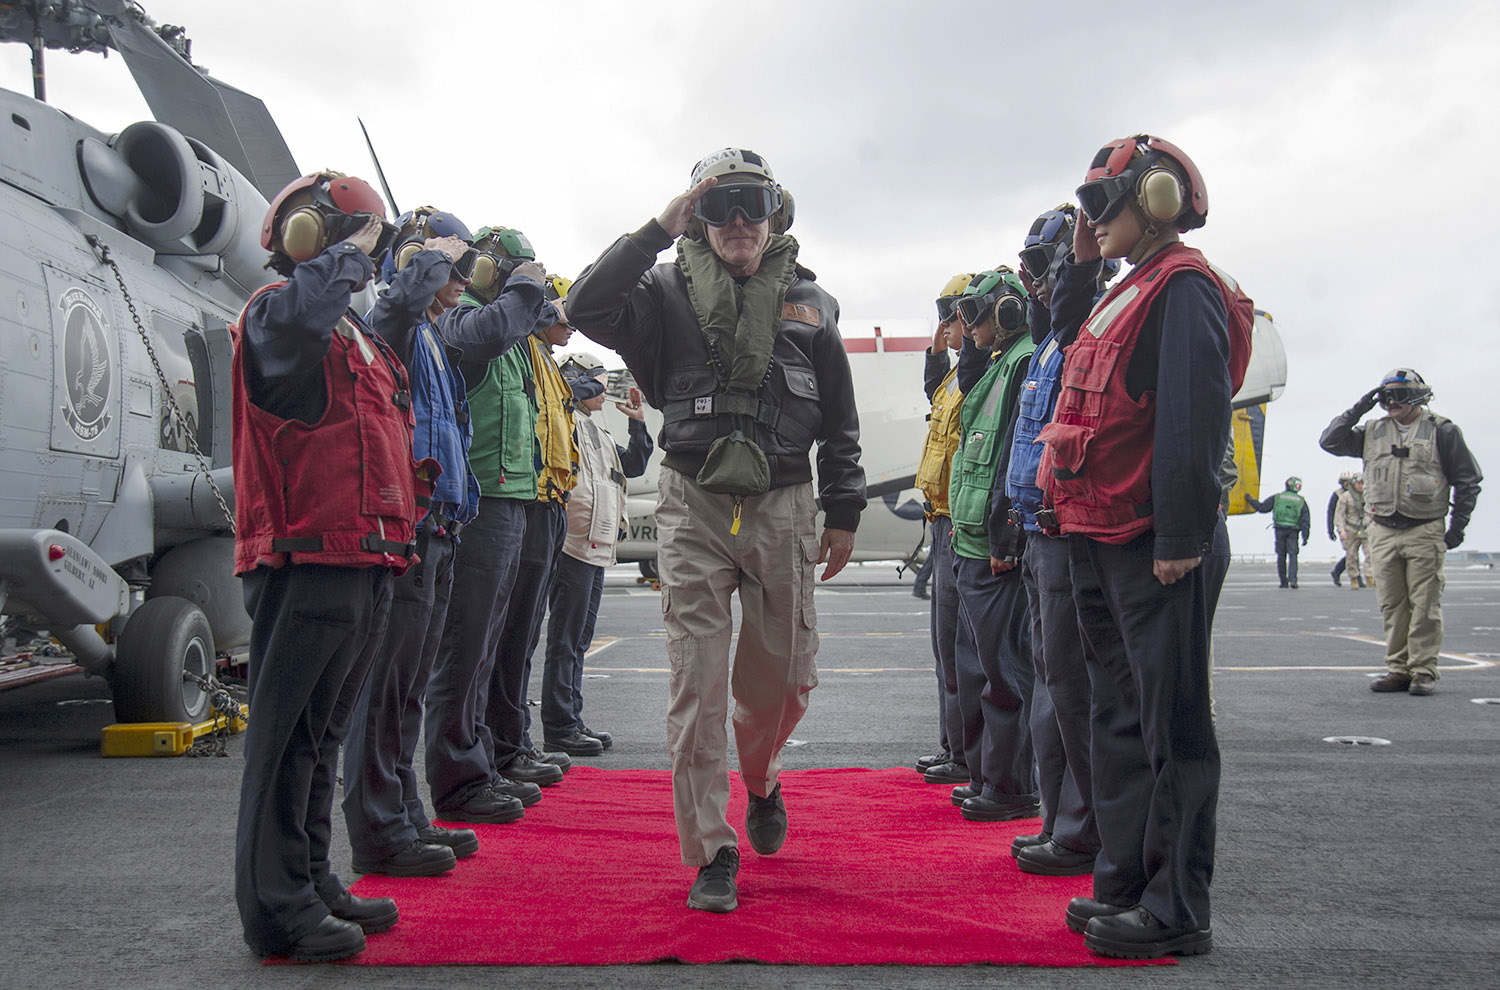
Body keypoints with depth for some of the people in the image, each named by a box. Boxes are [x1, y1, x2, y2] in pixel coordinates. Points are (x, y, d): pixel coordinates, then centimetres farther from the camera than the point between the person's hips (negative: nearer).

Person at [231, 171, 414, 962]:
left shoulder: (358, 336, 24)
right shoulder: (275, 313, -7)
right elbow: (297, 312, -33)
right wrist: (350, 252, -17)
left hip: (364, 563, 10)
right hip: (308, 562, -10)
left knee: (323, 732, 16)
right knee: (290, 734, -4)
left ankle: (313, 882, 27)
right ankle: (278, 909, 4)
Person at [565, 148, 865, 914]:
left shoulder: (808, 301, 9)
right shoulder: (669, 292, 3)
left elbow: (840, 420, 12)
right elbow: (586, 309, -15)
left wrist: (843, 512, 8)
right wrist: (660, 228, -16)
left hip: (782, 511, 2)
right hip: (694, 510, -2)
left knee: (784, 677, 8)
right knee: (697, 685, -3)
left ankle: (760, 782, 40)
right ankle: (712, 852, 8)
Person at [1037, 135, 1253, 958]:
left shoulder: (1183, 288, -11)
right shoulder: (1131, 293, 19)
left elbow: (1196, 420, -20)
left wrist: (1179, 538, -22)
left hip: (1156, 547, -10)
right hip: (1102, 542, 10)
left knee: (1171, 723, -3)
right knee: (1119, 714, 14)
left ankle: (1177, 910, 6)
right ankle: (1124, 884, 25)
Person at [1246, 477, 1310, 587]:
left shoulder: (1277, 497, 5)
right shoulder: (1301, 501, 9)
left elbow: (1262, 507, 6)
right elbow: (1305, 519, 4)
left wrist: (1251, 500, 20)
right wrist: (1305, 536, 4)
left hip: (1280, 529, 0)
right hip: (1293, 531, 0)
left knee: (1281, 556, 6)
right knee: (1292, 555, -1)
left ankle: (1284, 581, 7)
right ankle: (1292, 579, -18)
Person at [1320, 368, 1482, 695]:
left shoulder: (1442, 431, 1)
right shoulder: (1372, 432, 12)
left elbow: (1468, 481, 3)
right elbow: (1330, 441, 10)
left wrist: (1457, 527, -2)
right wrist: (1359, 409, 2)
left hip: (1425, 533, -4)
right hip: (1382, 532, 4)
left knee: (1425, 605, -3)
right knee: (1392, 606, 6)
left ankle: (1423, 671, 3)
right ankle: (1398, 670, 12)